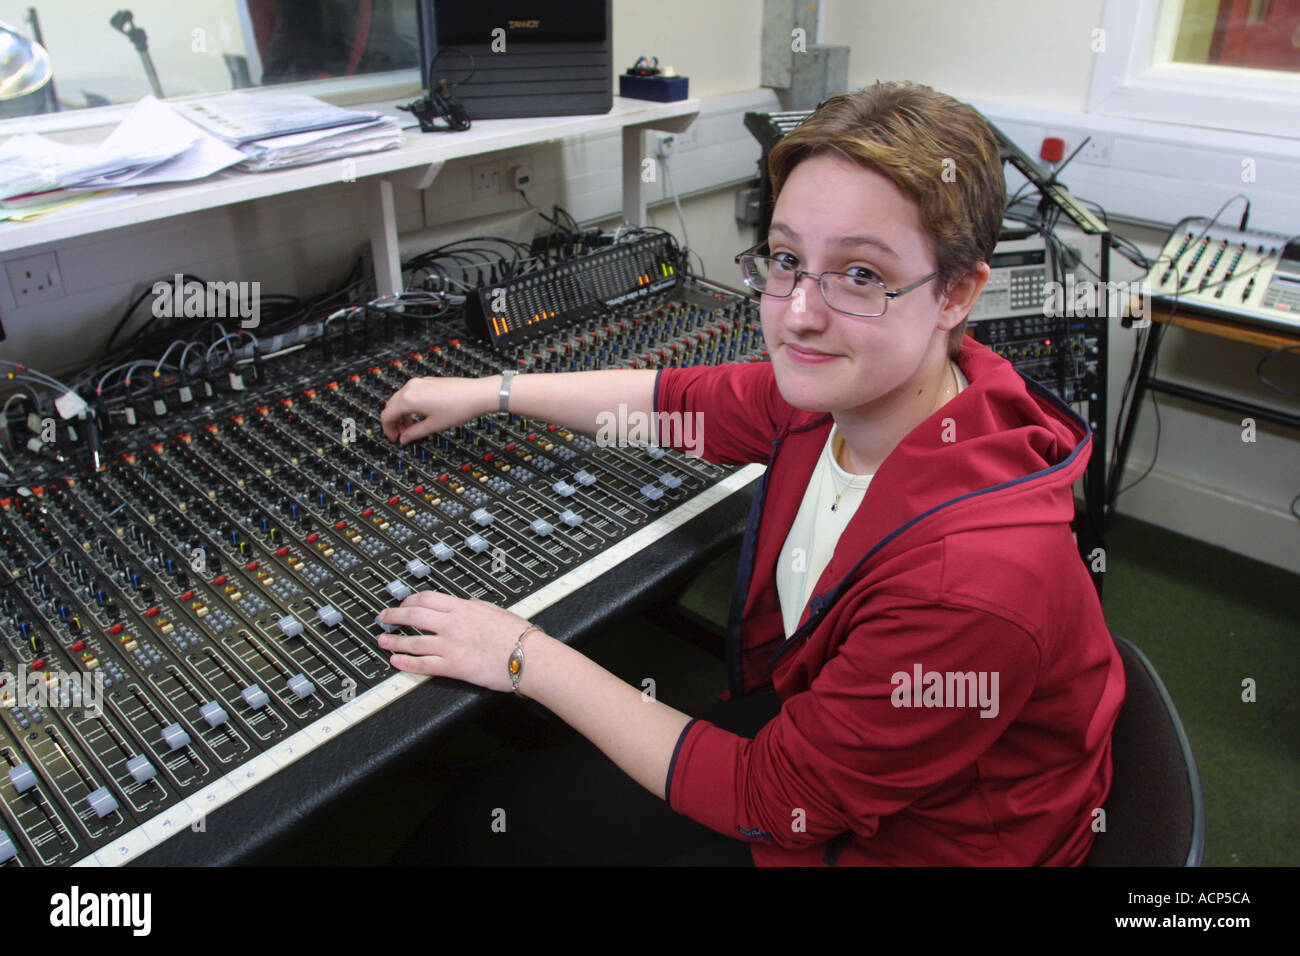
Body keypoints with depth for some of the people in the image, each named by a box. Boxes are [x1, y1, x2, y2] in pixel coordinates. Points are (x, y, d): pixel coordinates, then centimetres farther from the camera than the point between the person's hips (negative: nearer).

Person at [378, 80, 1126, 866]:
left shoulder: (977, 582, -38)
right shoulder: (837, 391, -18)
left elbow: (770, 801, -26)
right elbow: (683, 399, 1)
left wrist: (528, 659, -21)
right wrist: (485, 393, 10)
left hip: (906, 843, -5)